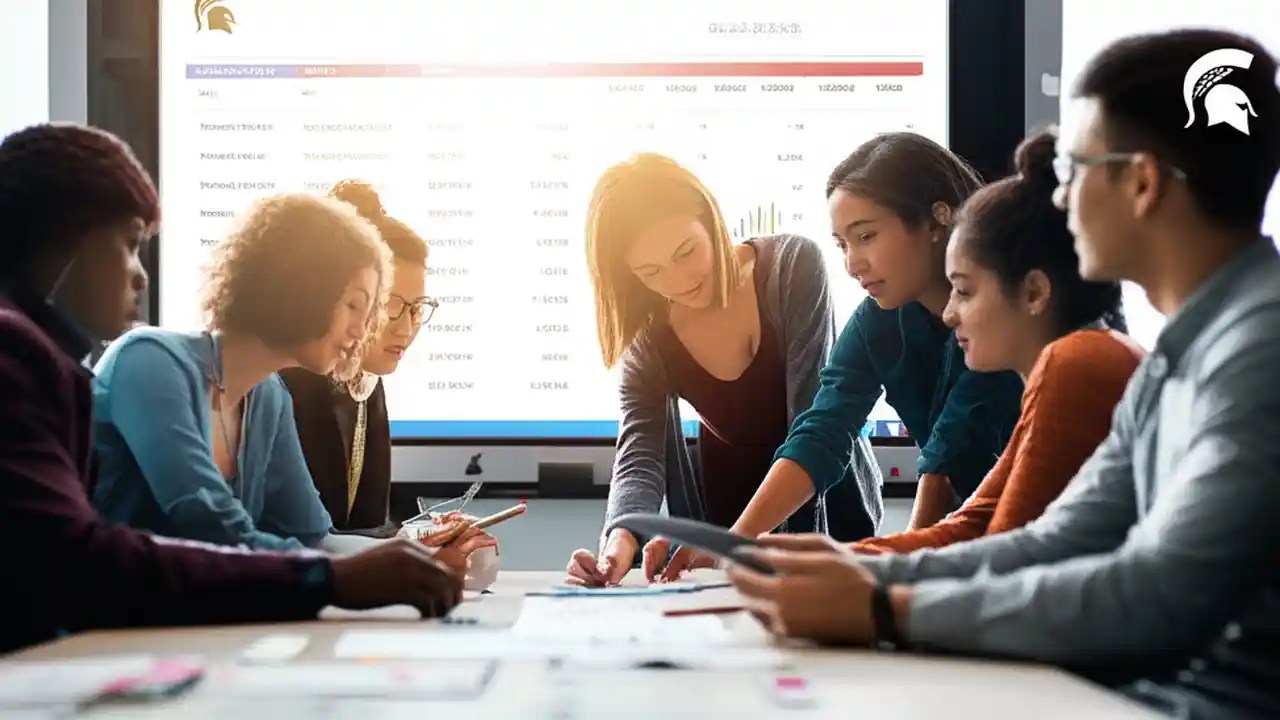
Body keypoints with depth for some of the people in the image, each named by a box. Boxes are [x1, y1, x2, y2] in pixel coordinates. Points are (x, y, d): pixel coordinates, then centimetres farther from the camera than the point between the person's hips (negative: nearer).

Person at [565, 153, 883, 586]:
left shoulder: (792, 266, -17)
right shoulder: (646, 340, -10)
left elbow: (813, 422, -21)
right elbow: (639, 459, -19)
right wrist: (621, 540, -41)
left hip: (826, 505, -1)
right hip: (724, 512, 2)